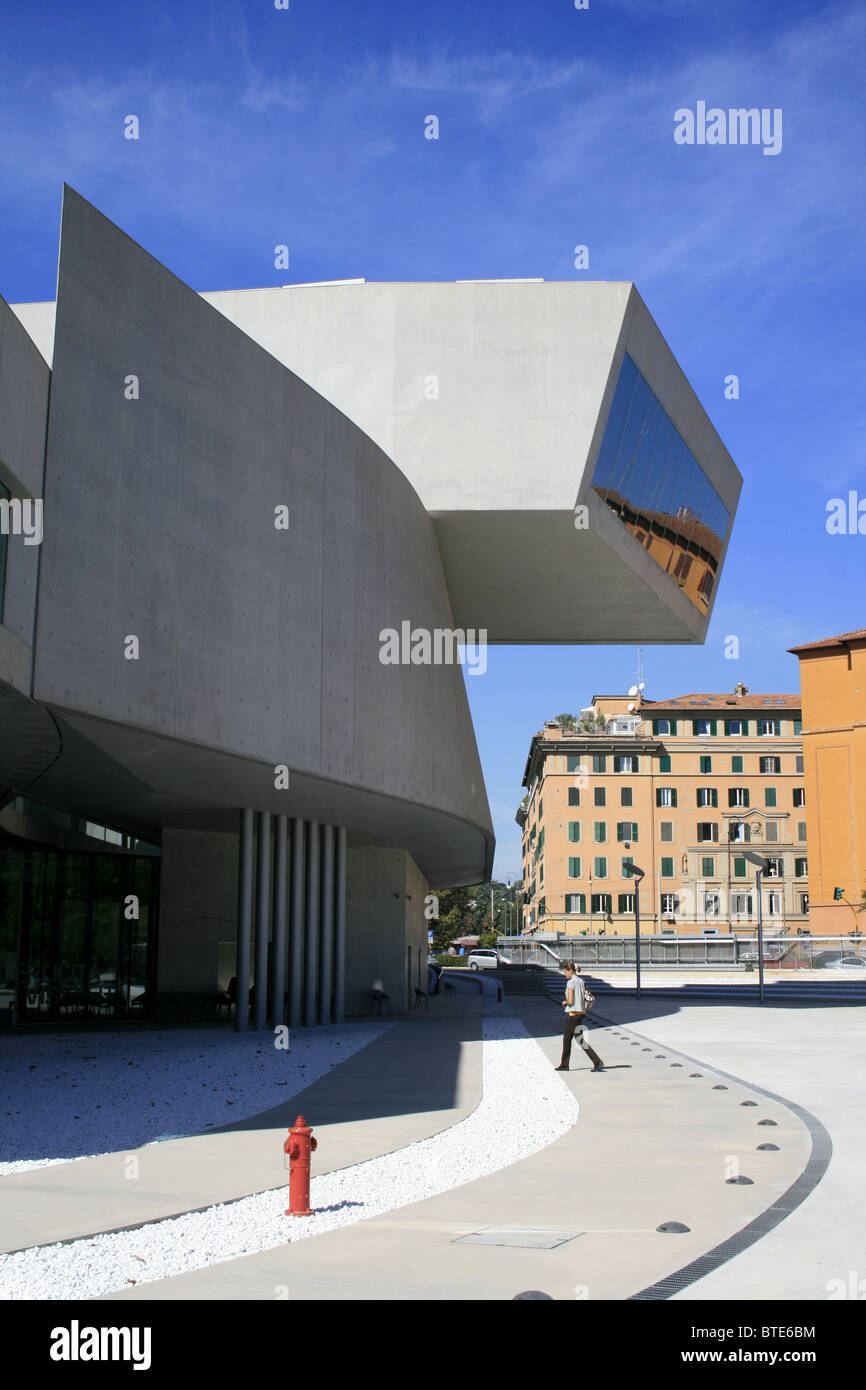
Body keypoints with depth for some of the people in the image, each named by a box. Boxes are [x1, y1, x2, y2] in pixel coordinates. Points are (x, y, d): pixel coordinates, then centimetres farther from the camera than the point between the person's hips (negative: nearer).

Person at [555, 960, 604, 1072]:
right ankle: (564, 1064, 24)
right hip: (582, 1012, 9)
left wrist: (564, 1002, 1)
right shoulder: (581, 981, 11)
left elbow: (570, 1001, -20)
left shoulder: (571, 983, -14)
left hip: (573, 1013, -9)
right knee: (566, 1037, 18)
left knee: (580, 1040, -5)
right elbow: (585, 999, 14)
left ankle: (598, 1062, -10)